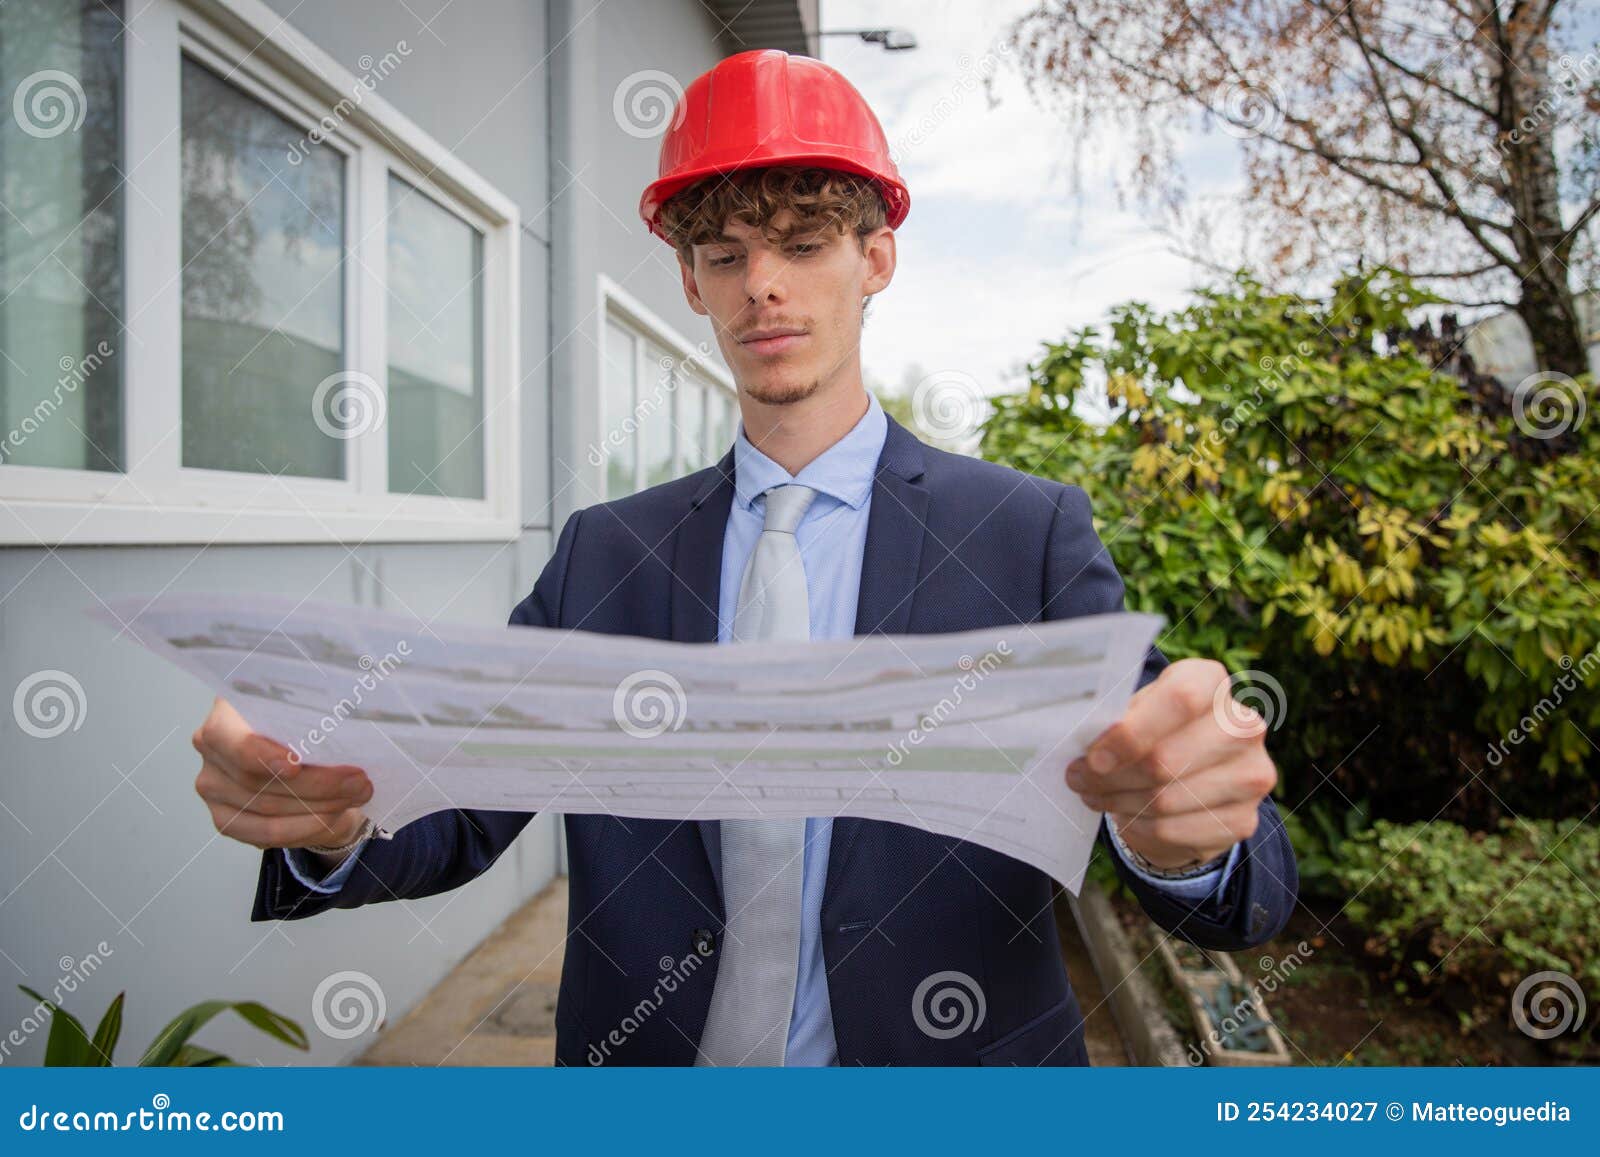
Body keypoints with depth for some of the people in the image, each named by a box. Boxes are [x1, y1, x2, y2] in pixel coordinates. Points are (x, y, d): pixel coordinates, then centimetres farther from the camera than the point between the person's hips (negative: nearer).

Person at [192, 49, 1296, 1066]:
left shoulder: (1031, 531, -11)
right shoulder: (605, 551, -2)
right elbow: (466, 811, -8)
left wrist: (1183, 834, -37)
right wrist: (332, 811, -30)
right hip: (644, 1068, 3)